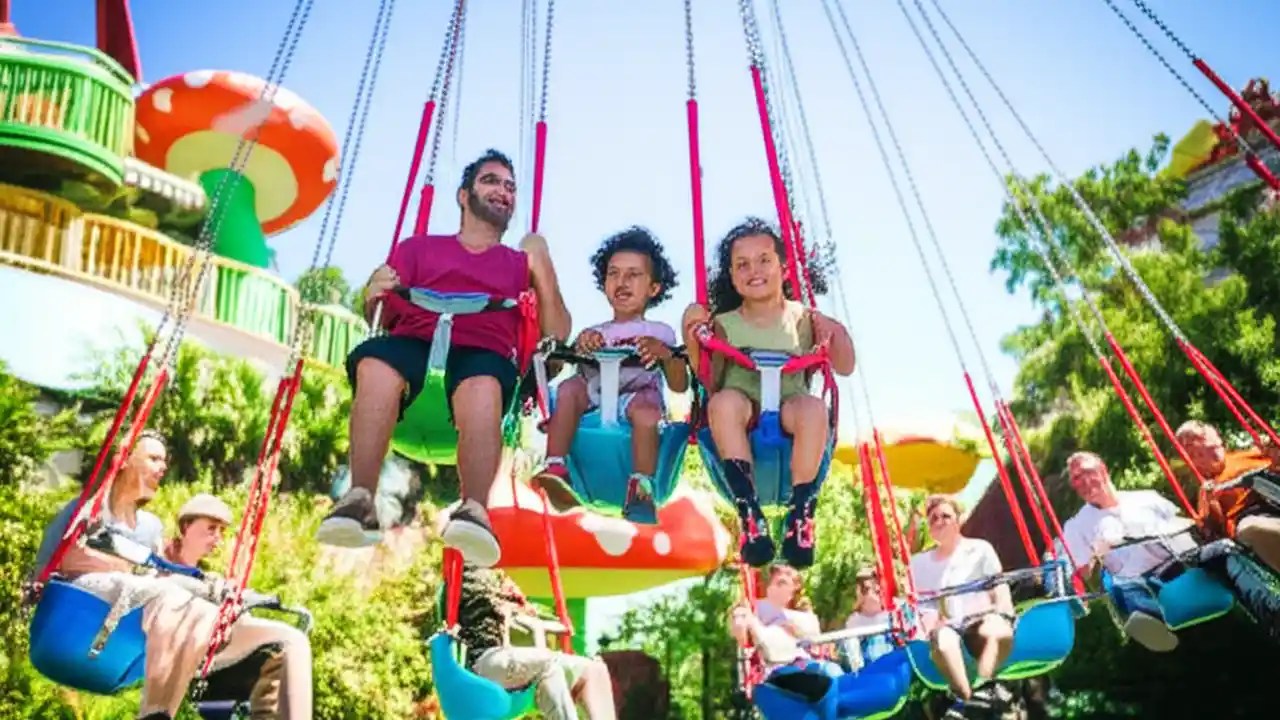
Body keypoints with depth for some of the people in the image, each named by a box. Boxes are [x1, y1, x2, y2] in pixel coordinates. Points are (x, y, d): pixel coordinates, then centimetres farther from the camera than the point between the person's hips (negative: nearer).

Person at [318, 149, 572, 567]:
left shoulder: (521, 263, 28)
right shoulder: (418, 247, 29)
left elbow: (558, 335, 17)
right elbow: (383, 318, 19)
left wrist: (542, 268, 7)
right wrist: (372, 297, -4)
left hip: (484, 354, -1)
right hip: (414, 343, 1)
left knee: (483, 388, -39)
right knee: (375, 365, -36)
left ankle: (475, 512, -50)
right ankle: (360, 501, -39)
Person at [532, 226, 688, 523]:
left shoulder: (660, 333, 18)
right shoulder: (593, 334, 24)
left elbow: (680, 385, 6)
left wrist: (665, 353, -14)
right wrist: (582, 346, -16)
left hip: (639, 394, -2)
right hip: (595, 394, 2)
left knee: (645, 408, -37)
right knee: (570, 387, -30)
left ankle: (641, 492, -32)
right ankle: (555, 471, -33)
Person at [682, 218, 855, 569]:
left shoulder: (803, 318, 7)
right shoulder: (724, 324, 6)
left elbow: (844, 368, 4)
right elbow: (711, 384, -1)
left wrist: (836, 335, -16)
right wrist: (693, 340, -14)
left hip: (789, 405, 0)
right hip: (743, 411, 0)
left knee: (814, 408, -34)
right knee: (724, 402, -35)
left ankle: (800, 518, -27)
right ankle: (751, 518, -35)